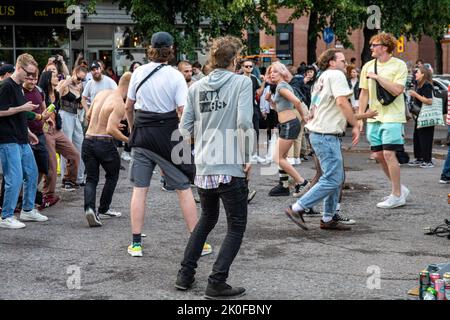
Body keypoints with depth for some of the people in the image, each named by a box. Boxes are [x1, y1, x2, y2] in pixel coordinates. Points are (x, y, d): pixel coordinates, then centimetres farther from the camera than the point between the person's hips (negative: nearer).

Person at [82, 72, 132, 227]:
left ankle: (89, 208, -14)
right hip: (104, 143, -5)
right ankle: (103, 209, 26)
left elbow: (88, 116, 18)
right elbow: (111, 130, -25)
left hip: (88, 140, 6)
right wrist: (128, 140, -16)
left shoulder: (101, 94, 7)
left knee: (91, 178, 10)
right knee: (112, 175, 19)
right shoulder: (119, 104, -15)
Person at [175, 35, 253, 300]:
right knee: (237, 226, 5)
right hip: (230, 168, -6)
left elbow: (185, 126, 8)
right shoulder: (242, 82, -6)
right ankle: (217, 283, -2)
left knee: (208, 218, 24)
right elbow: (244, 122, -18)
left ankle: (186, 275, 23)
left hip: (203, 167, 6)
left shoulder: (197, 86, 10)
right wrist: (247, 157, -8)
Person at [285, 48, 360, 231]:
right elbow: (342, 101, -20)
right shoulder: (336, 74, -7)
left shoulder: (322, 78, 22)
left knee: (336, 178, 14)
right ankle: (297, 209, -10)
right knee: (332, 180, -11)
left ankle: (328, 219, 16)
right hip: (327, 135, -11)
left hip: (318, 133, 11)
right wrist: (355, 126, -14)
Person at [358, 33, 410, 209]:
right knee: (378, 155, 8)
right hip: (374, 117, 6)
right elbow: (364, 93, 11)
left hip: (392, 117, -6)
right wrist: (360, 117, 7)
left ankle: (397, 195, 2)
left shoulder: (399, 65, -8)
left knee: (388, 154, -9)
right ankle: (399, 188, 24)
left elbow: (397, 90, -19)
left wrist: (377, 77, -17)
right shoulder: (368, 66, 7)